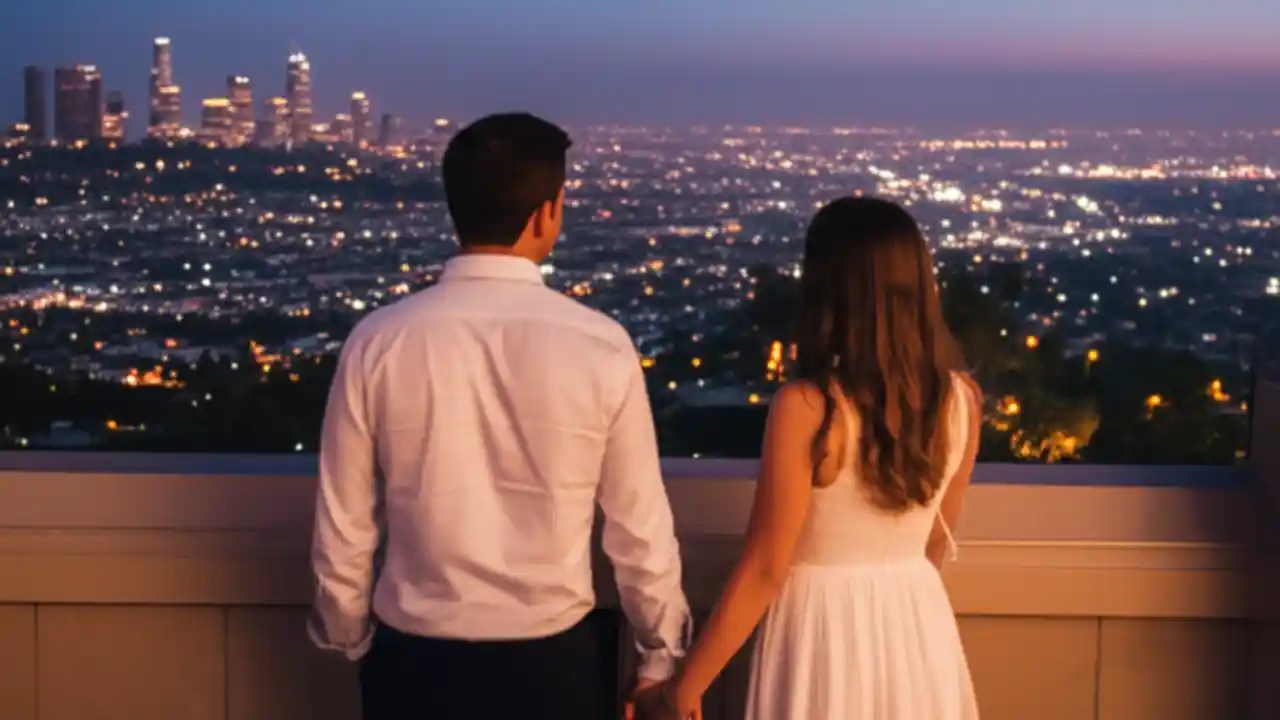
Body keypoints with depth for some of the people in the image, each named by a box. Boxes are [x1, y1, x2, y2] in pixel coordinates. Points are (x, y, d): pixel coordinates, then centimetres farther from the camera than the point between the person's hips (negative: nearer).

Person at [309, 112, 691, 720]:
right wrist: (661, 655, 9)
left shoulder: (377, 344, -12)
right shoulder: (601, 347, -14)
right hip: (554, 666, -1)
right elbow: (641, 531, -7)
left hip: (415, 665, 1)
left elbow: (342, 531, -4)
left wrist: (350, 640, 14)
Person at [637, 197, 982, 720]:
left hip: (826, 632, -5)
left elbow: (764, 571, -17)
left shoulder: (807, 408, -21)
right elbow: (935, 544, 9)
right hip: (918, 631, 5)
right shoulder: (960, 398, -5)